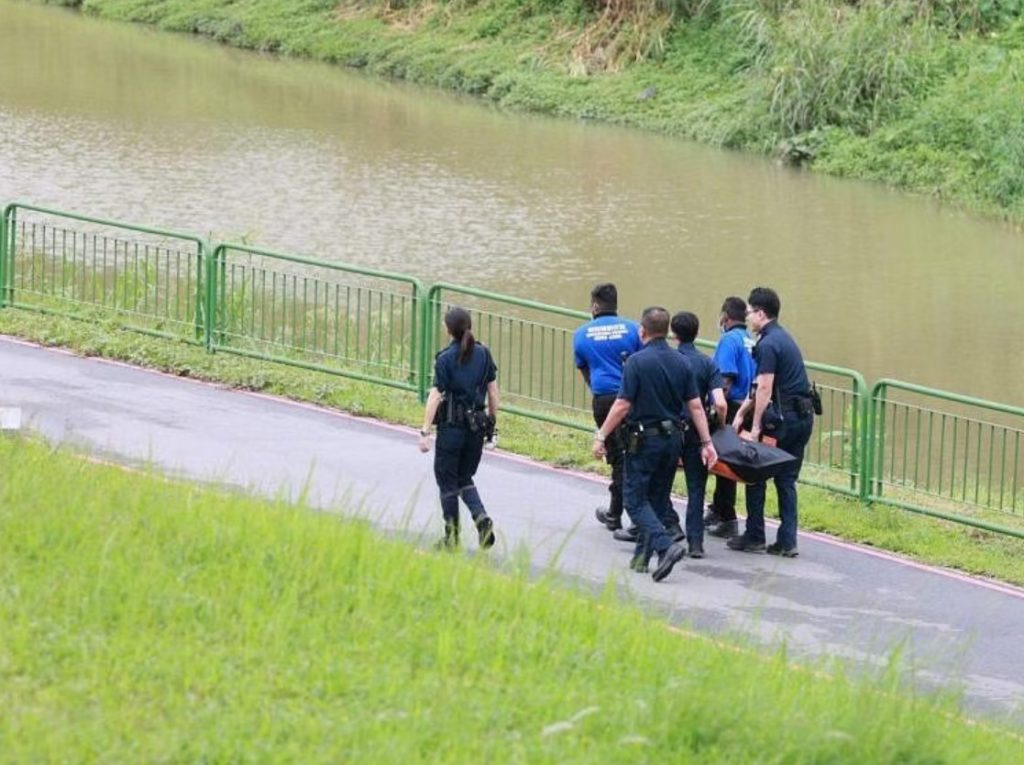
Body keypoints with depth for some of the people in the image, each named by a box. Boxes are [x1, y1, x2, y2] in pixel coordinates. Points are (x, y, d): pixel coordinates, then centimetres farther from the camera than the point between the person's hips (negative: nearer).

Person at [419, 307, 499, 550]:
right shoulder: (483, 354, 2)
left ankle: (452, 537, 12)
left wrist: (425, 432, -14)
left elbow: (435, 396, -15)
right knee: (465, 478, 19)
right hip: (476, 426, 5)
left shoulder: (446, 359, -12)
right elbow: (493, 391, 6)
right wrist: (492, 420, 17)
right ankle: (481, 518, -7)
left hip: (451, 426, -5)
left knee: (447, 481, 9)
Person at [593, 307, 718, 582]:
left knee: (635, 499, -2)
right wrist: (707, 442, 8)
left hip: (645, 438, -6)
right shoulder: (681, 363, 4)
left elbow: (622, 405, -16)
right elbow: (695, 406, 4)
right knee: (658, 498, 16)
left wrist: (601, 436, -7)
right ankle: (643, 556, 21)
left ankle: (665, 546, -21)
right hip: (673, 438, 6)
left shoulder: (637, 362, -14)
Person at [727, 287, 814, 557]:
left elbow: (764, 389, -18)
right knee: (786, 480, 9)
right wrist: (741, 412, 16)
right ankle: (787, 541, 5)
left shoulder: (768, 344, -13)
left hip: (782, 417, -9)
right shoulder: (783, 338, 17)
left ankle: (754, 537, 7)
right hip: (803, 416, 9)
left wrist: (756, 428, -16)